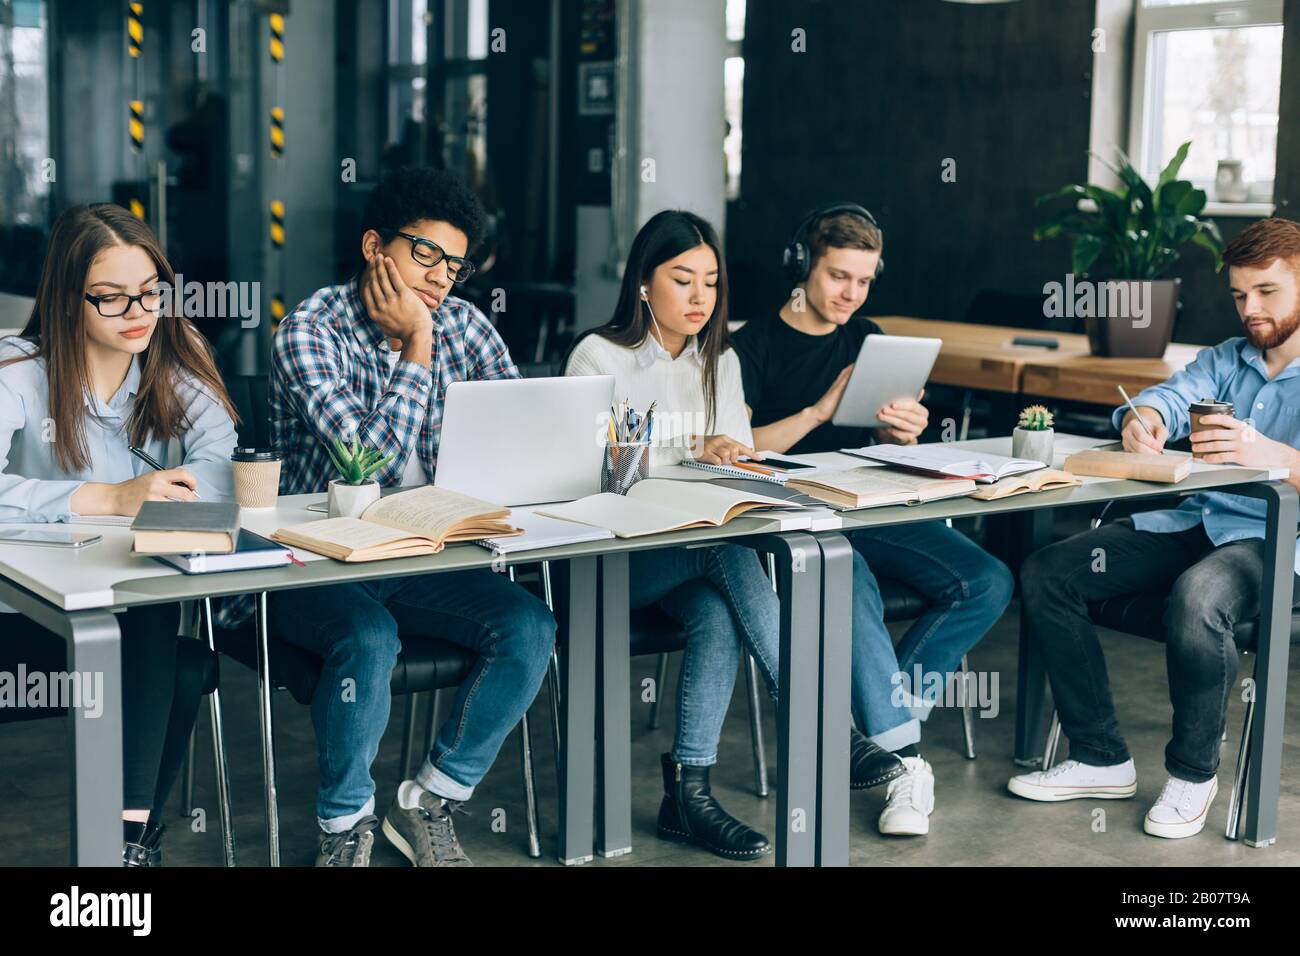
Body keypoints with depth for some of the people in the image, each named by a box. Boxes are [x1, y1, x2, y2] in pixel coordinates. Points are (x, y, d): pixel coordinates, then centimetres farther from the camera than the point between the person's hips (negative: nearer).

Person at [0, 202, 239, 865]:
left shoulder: (176, 366, 5)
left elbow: (224, 472, -13)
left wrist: (146, 496, -31)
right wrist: (110, 498, -33)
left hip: (141, 604, 4)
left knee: (187, 669, -30)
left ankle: (133, 828, -17)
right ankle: (134, 828, -19)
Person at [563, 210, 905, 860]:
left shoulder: (720, 362, 16)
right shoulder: (598, 358, -3)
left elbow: (737, 462, 12)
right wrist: (693, 456, -25)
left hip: (696, 550, 4)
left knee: (719, 612, -33)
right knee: (729, 549, -34)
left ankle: (689, 791, -31)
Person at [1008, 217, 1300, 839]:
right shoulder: (1225, 361, 19)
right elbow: (1172, 395, 0)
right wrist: (1143, 419, -24)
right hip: (1190, 522, 7)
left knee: (1196, 600, -39)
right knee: (1045, 573, -9)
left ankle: (1193, 771, -13)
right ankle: (1100, 759, -2)